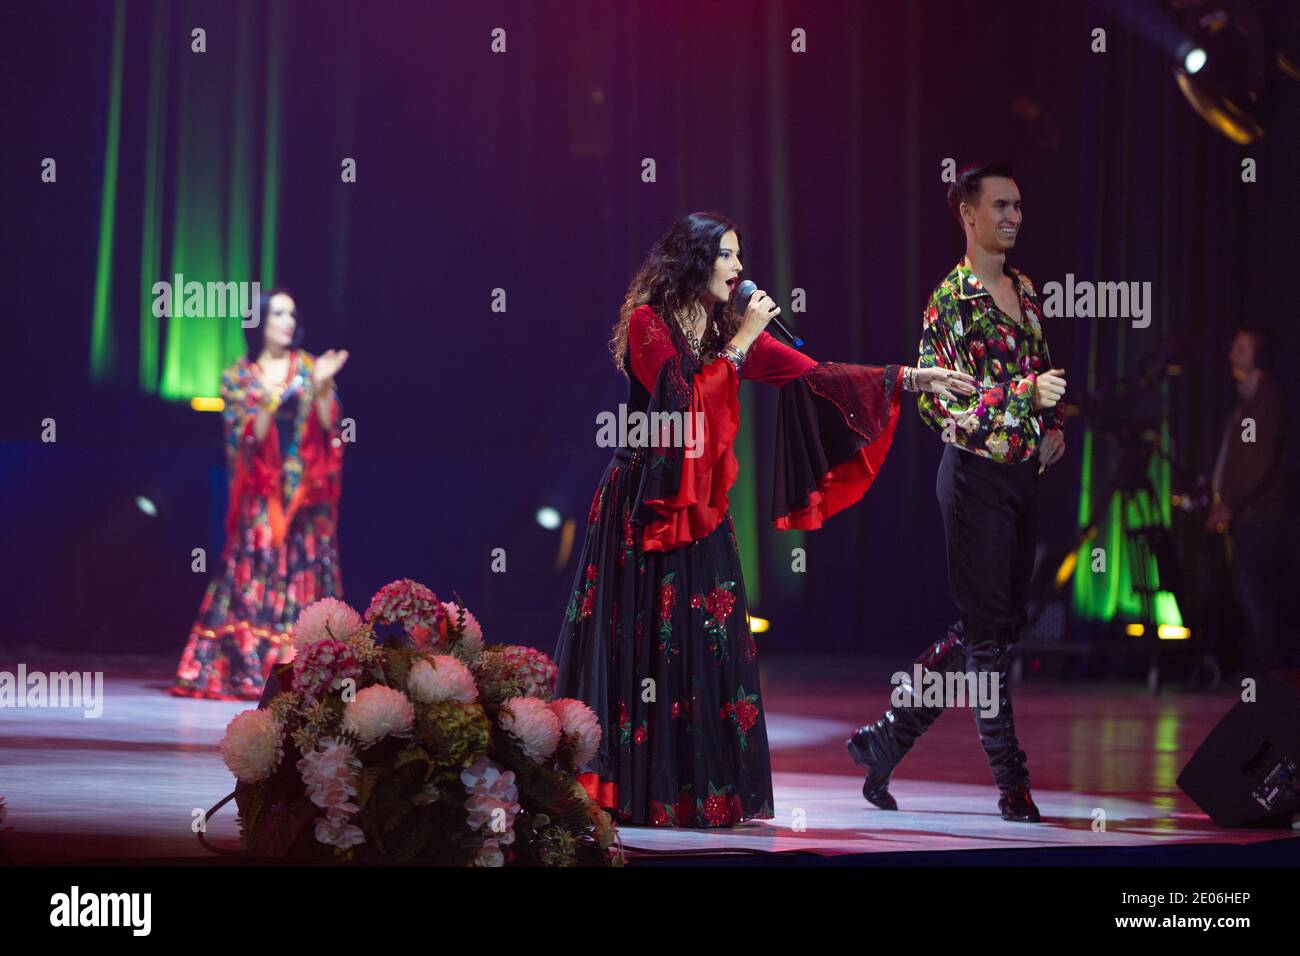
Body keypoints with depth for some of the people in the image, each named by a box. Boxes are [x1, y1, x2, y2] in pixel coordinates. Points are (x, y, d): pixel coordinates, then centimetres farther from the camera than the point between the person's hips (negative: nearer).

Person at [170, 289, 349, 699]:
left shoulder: (308, 367, 7)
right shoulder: (238, 377, 5)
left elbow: (329, 426, -2)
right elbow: (246, 439, -4)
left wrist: (320, 388, -17)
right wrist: (267, 406, -21)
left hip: (305, 492, 1)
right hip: (261, 493, -1)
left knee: (303, 578, -3)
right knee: (255, 576, -5)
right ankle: (248, 672, -3)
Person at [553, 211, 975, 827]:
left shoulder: (728, 331, 10)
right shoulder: (647, 322, -7)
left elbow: (812, 374, 5)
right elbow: (684, 397, -20)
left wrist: (913, 378, 0)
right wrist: (740, 343, -15)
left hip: (700, 510, 6)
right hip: (643, 505, -6)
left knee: (708, 649, 0)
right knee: (638, 652, -5)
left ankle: (704, 794, 4)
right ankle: (624, 793, -1)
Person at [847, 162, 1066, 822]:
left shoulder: (1024, 289, 12)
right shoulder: (951, 299, -12)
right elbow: (935, 398, -18)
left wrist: (1054, 424, 7)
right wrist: (1025, 393, -25)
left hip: (1023, 472, 8)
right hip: (977, 475, -8)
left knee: (997, 624, 12)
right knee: (987, 629, -2)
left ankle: (887, 737, 22)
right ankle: (1012, 782, 2)